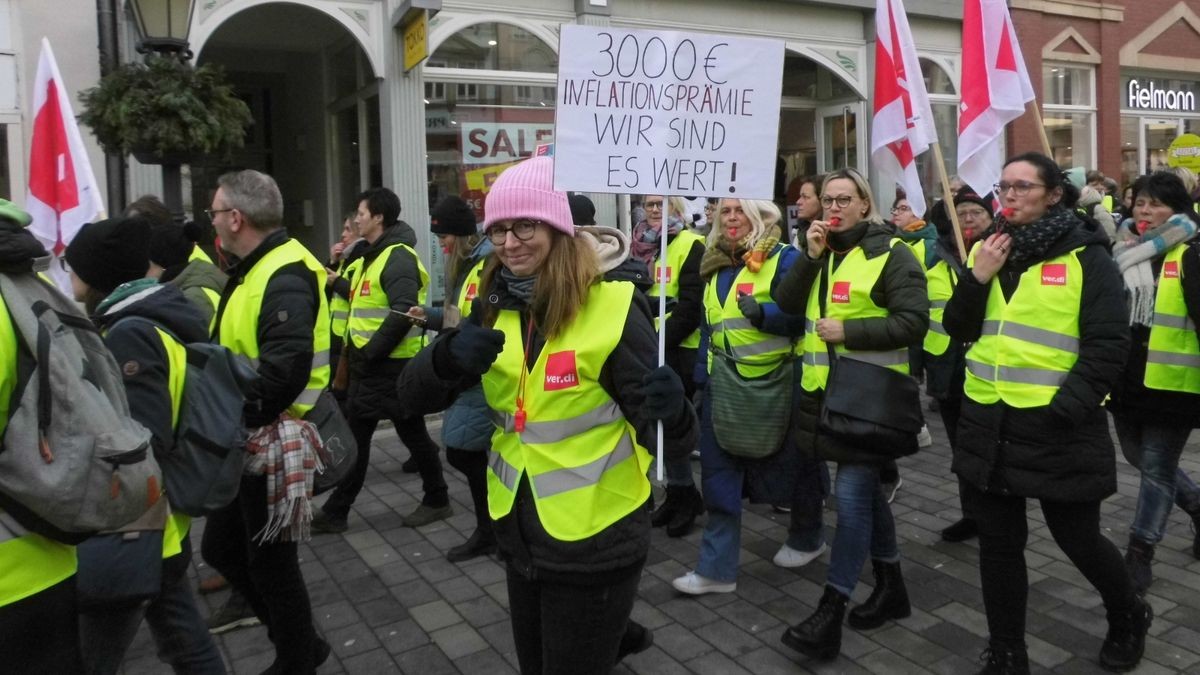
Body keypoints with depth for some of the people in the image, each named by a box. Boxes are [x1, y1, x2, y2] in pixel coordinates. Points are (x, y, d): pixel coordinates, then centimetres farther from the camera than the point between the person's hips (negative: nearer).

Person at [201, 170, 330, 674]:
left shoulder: (285, 276, -23)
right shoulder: (258, 268, 11)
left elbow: (285, 371, -34)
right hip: (252, 440, 10)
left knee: (269, 558, 5)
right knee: (222, 548, 19)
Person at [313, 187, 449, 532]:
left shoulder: (398, 257, -17)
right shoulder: (375, 255, 15)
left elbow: (403, 314, -27)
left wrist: (369, 353, -20)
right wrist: (358, 354, 13)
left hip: (393, 366, -10)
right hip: (370, 365, 10)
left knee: (413, 434, 4)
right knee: (354, 436, 13)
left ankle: (437, 500, 21)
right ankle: (335, 512, 21)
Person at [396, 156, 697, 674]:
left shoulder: (611, 307, -17)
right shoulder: (492, 310, -1)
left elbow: (667, 437, -17)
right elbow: (413, 397, -5)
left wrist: (671, 414, -40)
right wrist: (449, 357, -25)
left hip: (593, 543, -5)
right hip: (520, 534, 6)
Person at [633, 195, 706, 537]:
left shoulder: (690, 245, -7)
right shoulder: (640, 246, 12)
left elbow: (691, 305, -14)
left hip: (678, 351, -6)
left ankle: (683, 493, 15)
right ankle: (679, 492, 24)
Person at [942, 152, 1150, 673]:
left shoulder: (1085, 256, -6)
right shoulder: (986, 250, 9)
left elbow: (1108, 344, -10)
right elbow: (958, 330, 7)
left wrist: (1066, 407, -18)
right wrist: (978, 279, -8)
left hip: (1058, 427, -4)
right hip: (987, 422, 5)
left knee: (1077, 537, 11)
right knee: (998, 544, 11)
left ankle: (1128, 616, 43)